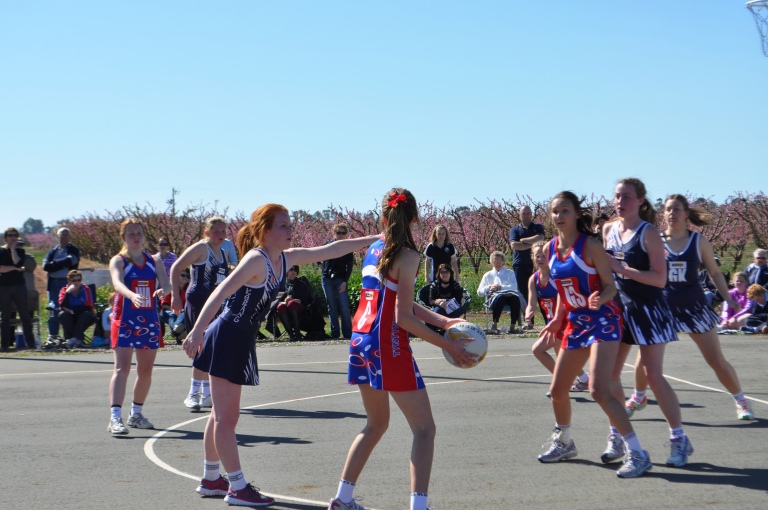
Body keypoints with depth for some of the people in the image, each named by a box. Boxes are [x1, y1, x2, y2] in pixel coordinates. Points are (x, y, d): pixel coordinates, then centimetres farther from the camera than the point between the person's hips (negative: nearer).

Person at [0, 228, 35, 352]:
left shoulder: (20, 251, 8)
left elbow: (18, 263, -12)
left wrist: (13, 249, -6)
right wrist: (14, 268, -10)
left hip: (19, 285, 1)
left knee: (25, 315, -2)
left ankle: (30, 343, 2)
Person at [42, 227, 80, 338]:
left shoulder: (74, 250, 7)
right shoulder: (53, 251, 15)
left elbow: (70, 261, -12)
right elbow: (45, 266, 0)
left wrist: (54, 264, -4)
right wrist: (62, 264, -9)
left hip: (68, 283, -3)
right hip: (54, 283, 3)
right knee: (54, 311, 3)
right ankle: (52, 337, 7)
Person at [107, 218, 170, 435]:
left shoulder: (154, 261, 9)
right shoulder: (118, 261, -3)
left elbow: (166, 283, -4)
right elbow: (118, 283, -23)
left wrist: (162, 290, -30)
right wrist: (132, 295, -44)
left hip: (149, 320, 5)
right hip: (125, 320, -5)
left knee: (146, 370, 11)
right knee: (122, 368, -14)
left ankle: (136, 414, 26)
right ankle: (115, 418, -21)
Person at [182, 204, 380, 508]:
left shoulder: (287, 258, 6)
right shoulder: (256, 260, -19)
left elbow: (332, 250, 13)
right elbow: (220, 293, -28)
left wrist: (374, 239, 13)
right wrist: (197, 331, -38)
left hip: (242, 341, 9)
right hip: (227, 338, -9)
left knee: (222, 414, 16)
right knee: (227, 417, -3)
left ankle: (211, 479, 26)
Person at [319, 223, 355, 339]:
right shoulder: (328, 245, 6)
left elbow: (349, 266, 1)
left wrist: (345, 281, -7)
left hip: (340, 280, -1)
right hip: (327, 279, 1)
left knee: (344, 307, -8)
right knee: (332, 307, 1)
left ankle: (347, 333, -5)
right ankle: (334, 333, 4)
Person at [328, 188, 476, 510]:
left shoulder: (374, 250, 11)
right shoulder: (407, 256, -12)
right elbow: (403, 317, -15)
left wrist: (442, 321, 12)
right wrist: (448, 345, -11)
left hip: (361, 341, 8)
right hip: (387, 345, -8)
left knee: (376, 424, 23)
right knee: (424, 428, -1)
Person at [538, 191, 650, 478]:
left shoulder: (590, 245, -13)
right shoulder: (551, 248, 6)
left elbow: (610, 286, -13)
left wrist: (599, 299, -32)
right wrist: (558, 320, 12)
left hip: (602, 322, -8)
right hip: (575, 323, 8)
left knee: (599, 390, -21)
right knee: (557, 390, 14)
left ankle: (636, 453, -17)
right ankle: (564, 442, 39)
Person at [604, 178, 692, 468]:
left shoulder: (648, 233, -12)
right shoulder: (609, 230, 6)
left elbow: (660, 279, -18)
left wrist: (622, 269, -24)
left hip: (647, 310, -6)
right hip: (619, 308, 6)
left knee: (653, 375, -7)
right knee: (609, 373, 4)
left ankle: (679, 439, 3)